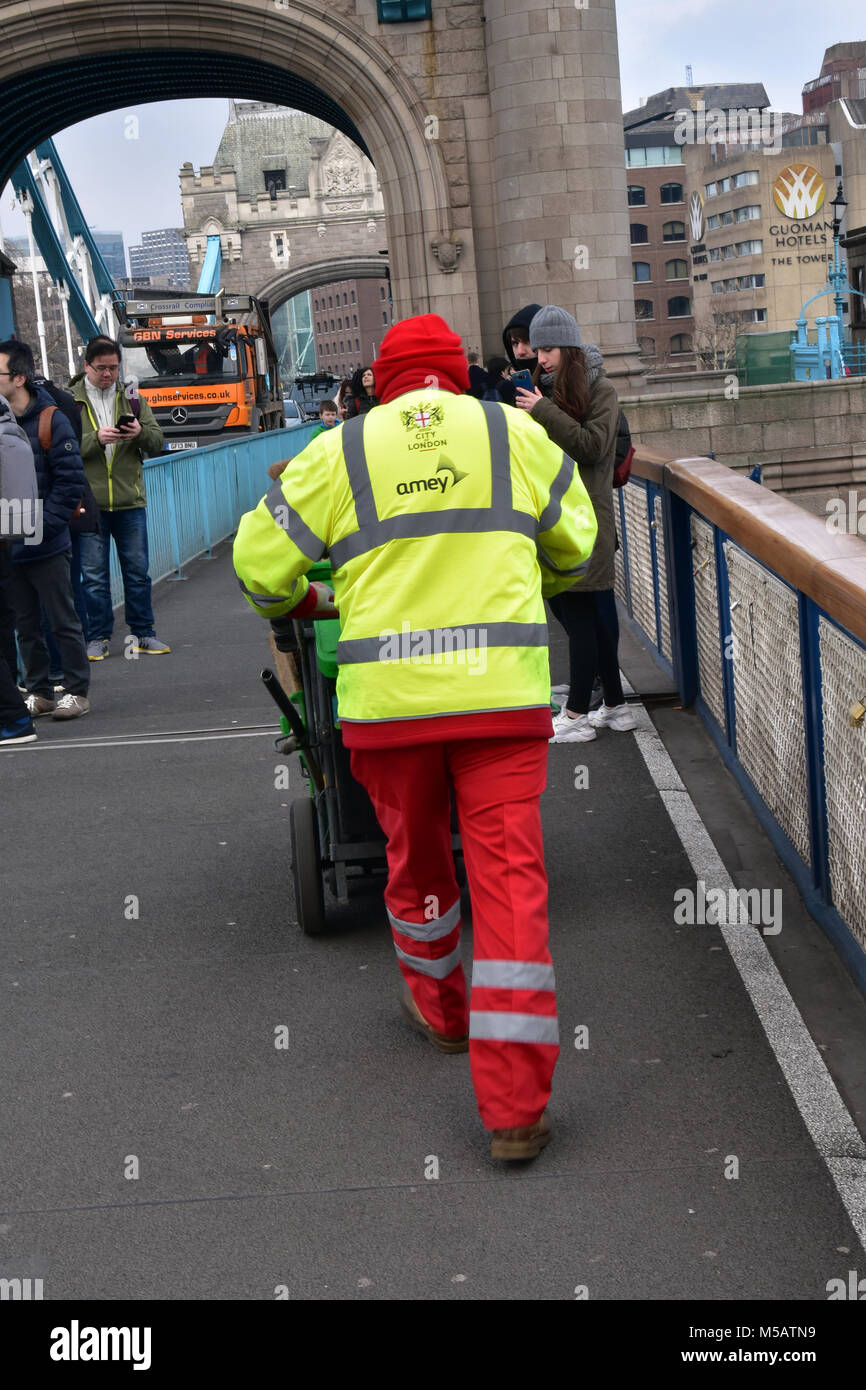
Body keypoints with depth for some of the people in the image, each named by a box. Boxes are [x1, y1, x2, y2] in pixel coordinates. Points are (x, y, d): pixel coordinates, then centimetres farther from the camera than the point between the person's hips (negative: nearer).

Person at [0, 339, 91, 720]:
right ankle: (39, 692, 22)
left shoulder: (49, 419, -9)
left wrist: (43, 524, -17)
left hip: (47, 546, -5)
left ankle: (76, 692, 14)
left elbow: (70, 480, -11)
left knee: (63, 622, 4)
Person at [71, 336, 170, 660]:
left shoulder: (132, 399, 9)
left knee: (138, 571, 9)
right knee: (94, 576, 4)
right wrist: (96, 439, -23)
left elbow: (158, 443, 5)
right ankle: (99, 638, 14)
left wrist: (142, 433, -17)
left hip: (130, 502, 2)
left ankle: (143, 633, 19)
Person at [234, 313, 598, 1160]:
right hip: (501, 689, 0)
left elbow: (259, 559, 8)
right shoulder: (515, 433, 9)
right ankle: (514, 1106, -3)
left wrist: (295, 603, 30)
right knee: (509, 875, -1)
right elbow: (573, 545, 21)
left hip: (387, 697, 1)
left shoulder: (340, 451, 6)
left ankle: (438, 1007, 45)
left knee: (415, 858, 21)